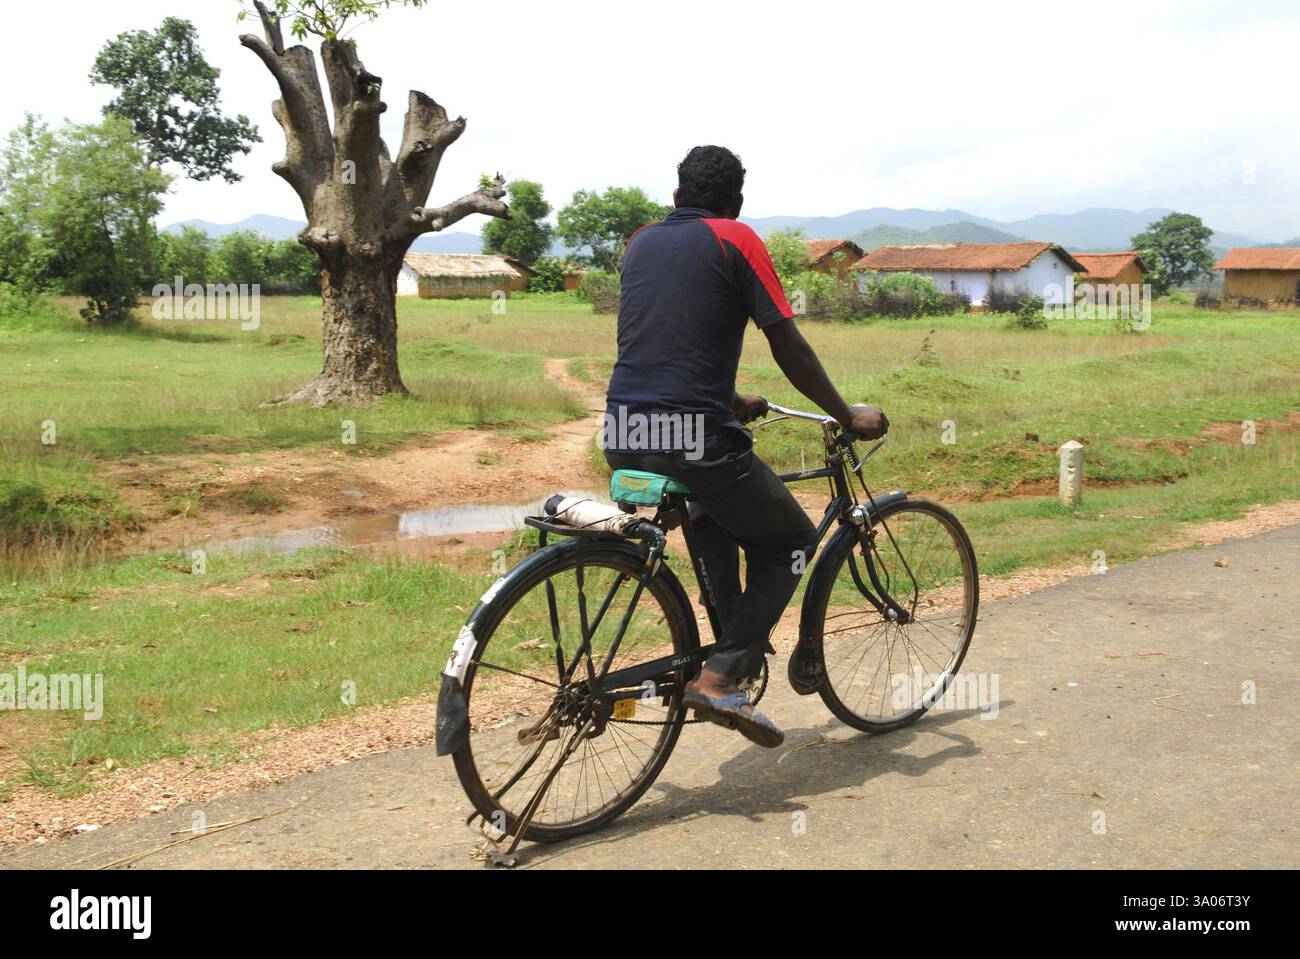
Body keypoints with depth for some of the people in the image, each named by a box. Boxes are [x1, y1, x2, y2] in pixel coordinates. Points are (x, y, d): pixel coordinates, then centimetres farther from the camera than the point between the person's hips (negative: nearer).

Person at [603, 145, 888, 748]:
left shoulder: (641, 242, 19)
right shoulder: (735, 240, 1)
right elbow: (789, 348, -1)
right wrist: (849, 416, 11)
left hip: (621, 437, 7)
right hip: (692, 437, -6)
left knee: (716, 506, 34)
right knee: (791, 543, 14)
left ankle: (739, 648, 31)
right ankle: (719, 677, 2)